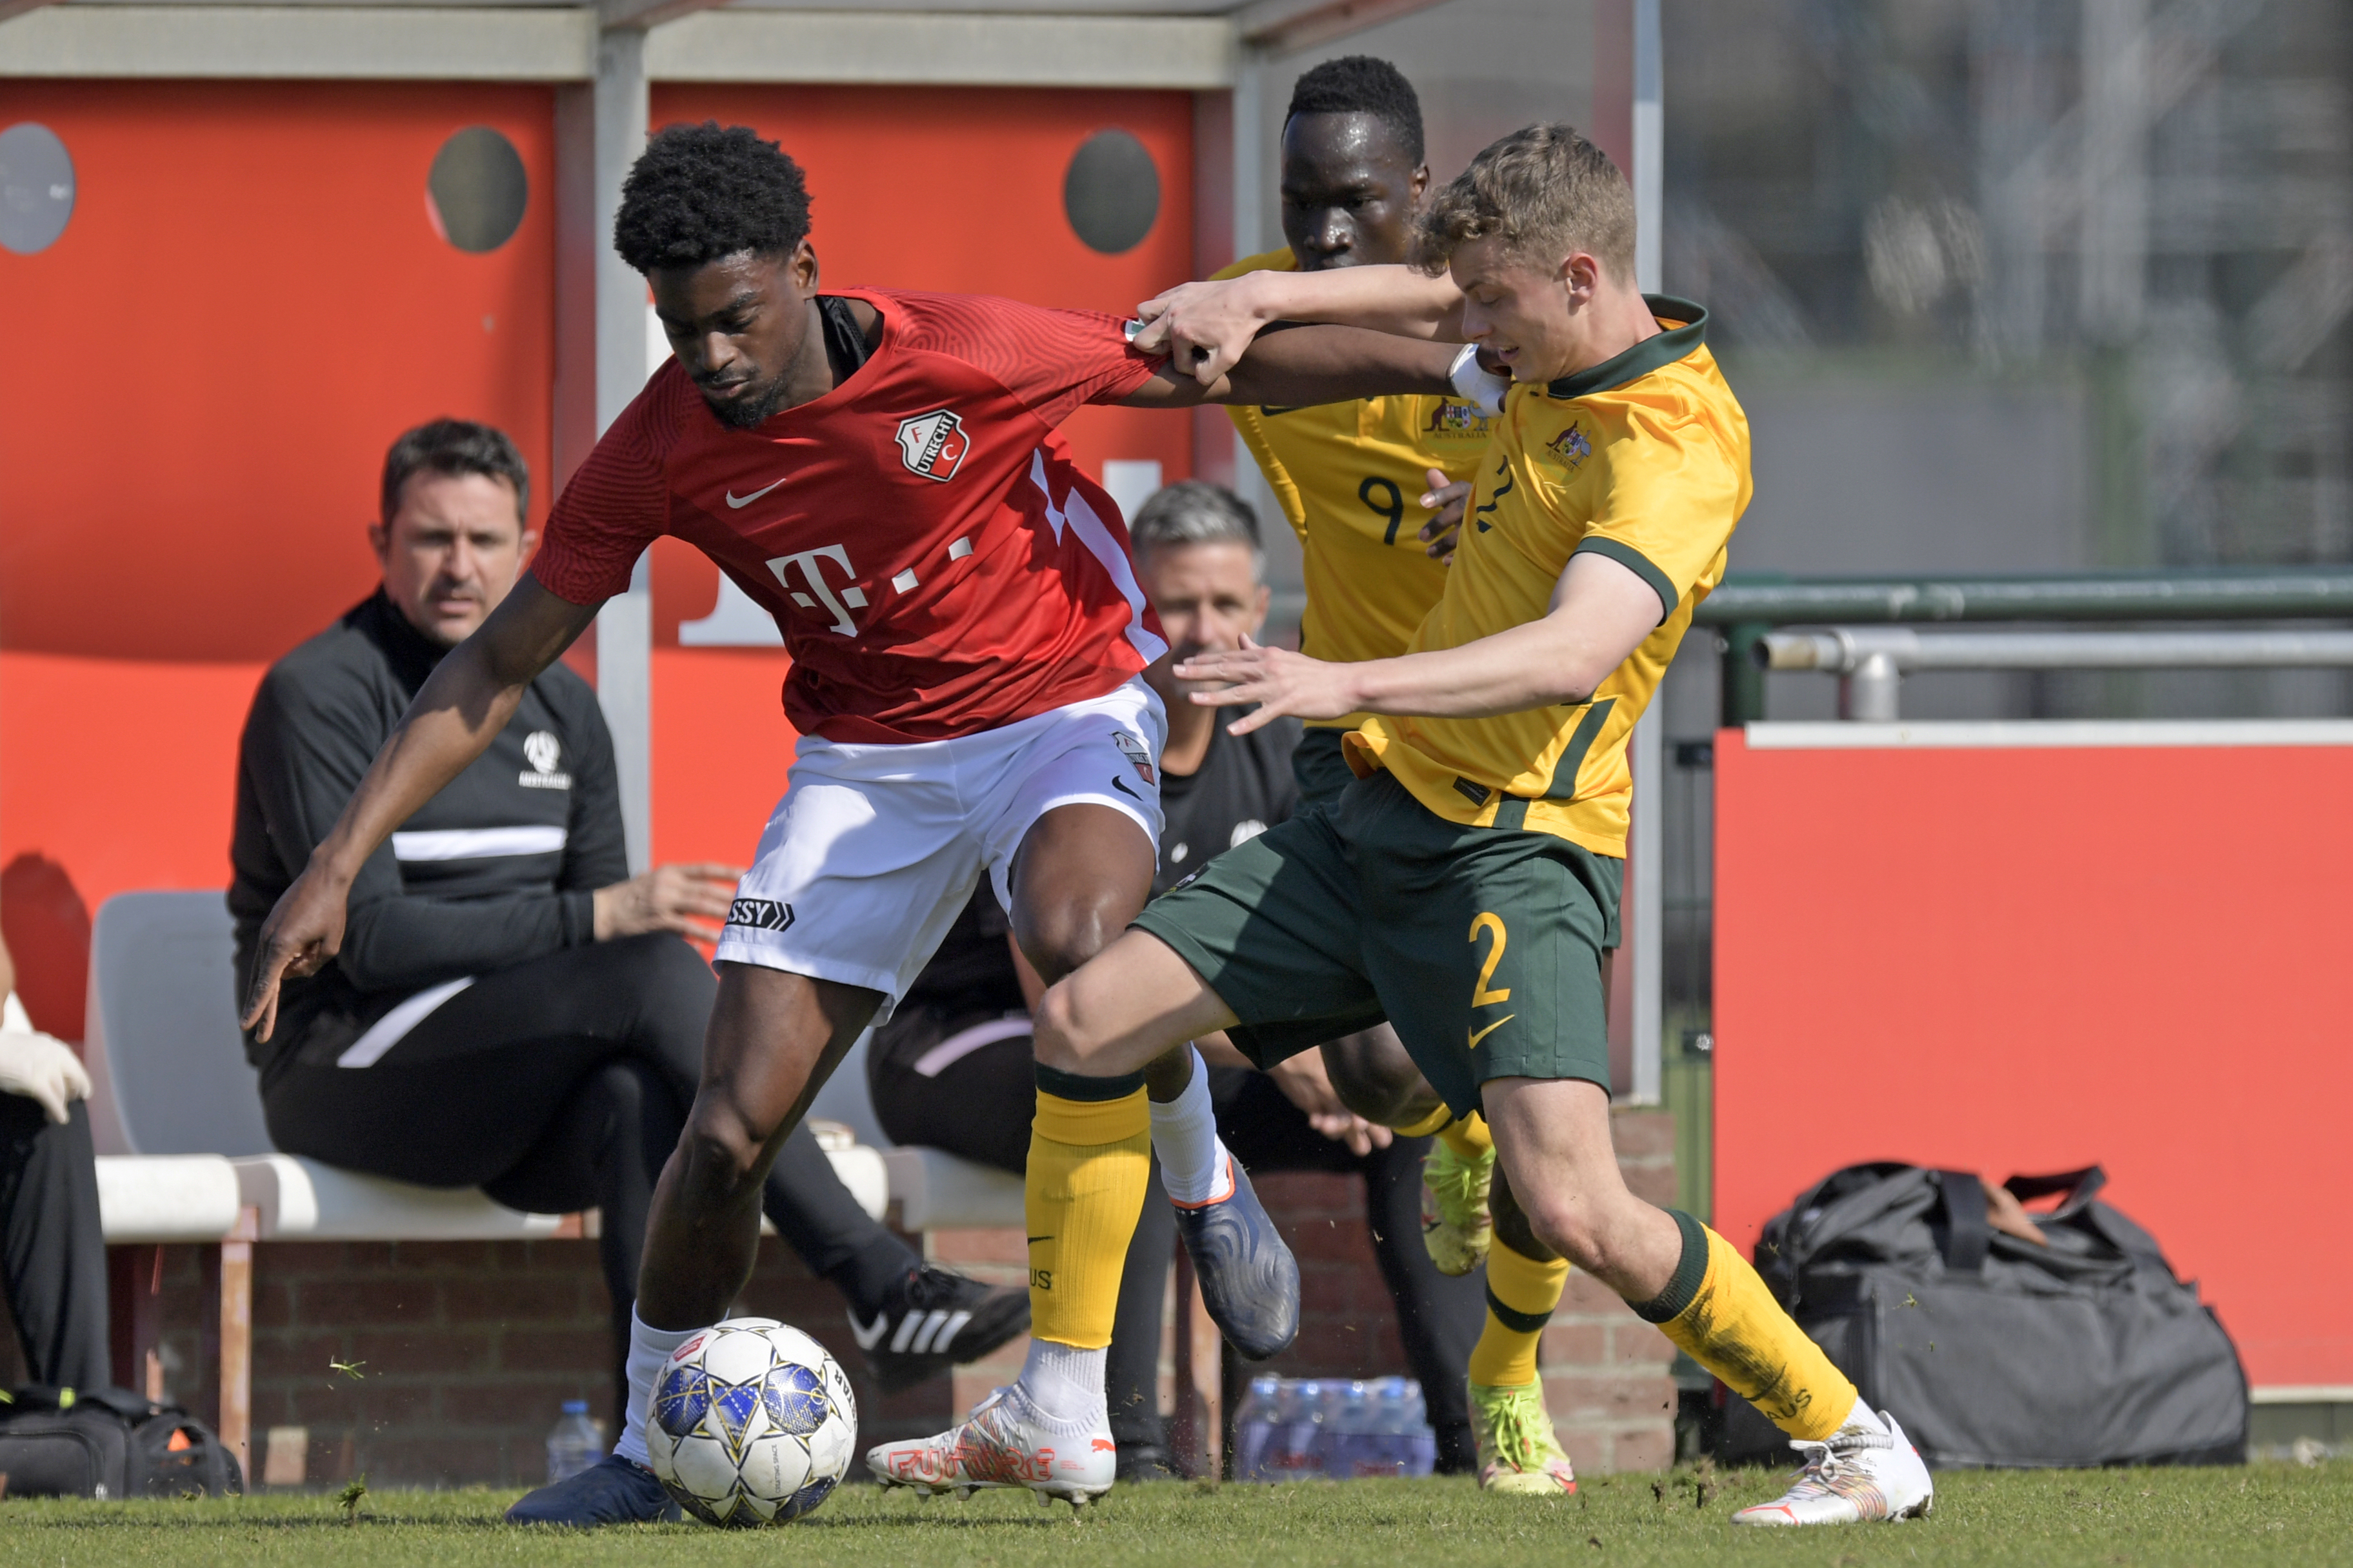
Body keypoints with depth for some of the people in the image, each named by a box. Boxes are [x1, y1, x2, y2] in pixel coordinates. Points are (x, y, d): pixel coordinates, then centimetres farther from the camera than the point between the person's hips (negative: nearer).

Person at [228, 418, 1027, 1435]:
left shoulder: (559, 707, 16)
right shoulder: (319, 695, -7)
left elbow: (608, 914, 16)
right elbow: (368, 938, -16)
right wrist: (597, 919, -21)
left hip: (514, 1100, 6)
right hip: (342, 1074, -6)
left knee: (639, 1097, -31)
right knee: (654, 967, -28)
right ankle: (879, 1285, -31)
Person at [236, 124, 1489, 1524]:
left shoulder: (963, 358, -23)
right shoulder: (662, 453, -15)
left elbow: (1231, 369, -11)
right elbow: (498, 669, -6)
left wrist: (1461, 369, -13)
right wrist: (338, 868, -12)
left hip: (1064, 701, -3)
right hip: (868, 758, 3)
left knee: (1075, 938, -38)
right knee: (732, 1128, -7)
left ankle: (1200, 1180, -7)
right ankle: (650, 1452, 15)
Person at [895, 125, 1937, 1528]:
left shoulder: (1677, 443, -20)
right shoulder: (1566, 352, 7)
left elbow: (1576, 652, -35)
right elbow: (1422, 299, 30)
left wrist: (1346, 686, -45)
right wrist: (1255, 298, 12)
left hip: (1519, 848, -9)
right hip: (1383, 820, 9)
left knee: (1575, 1211, -23)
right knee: (1085, 1027, 5)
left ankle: (1860, 1451, -5)